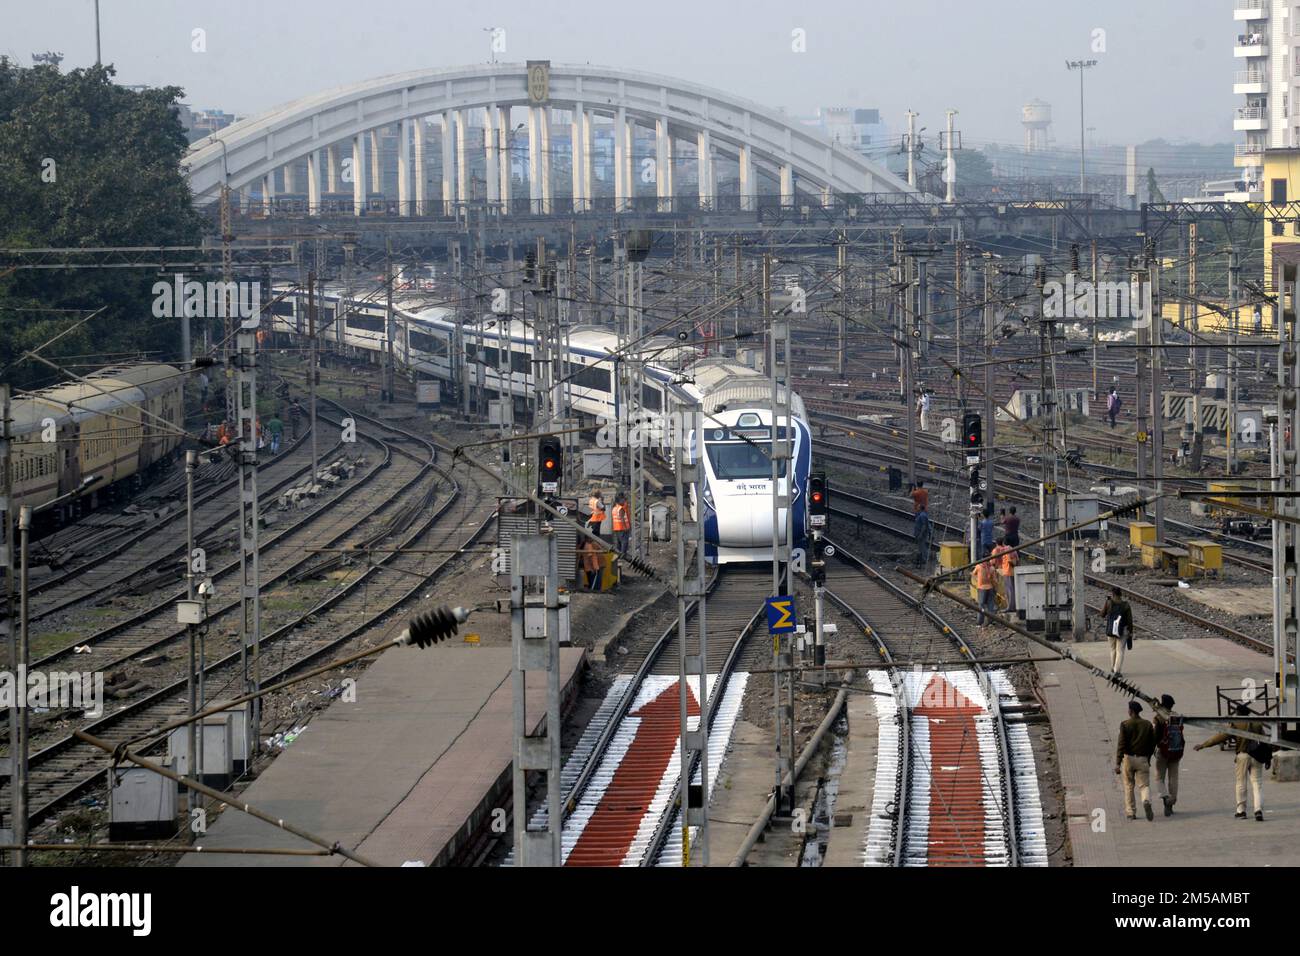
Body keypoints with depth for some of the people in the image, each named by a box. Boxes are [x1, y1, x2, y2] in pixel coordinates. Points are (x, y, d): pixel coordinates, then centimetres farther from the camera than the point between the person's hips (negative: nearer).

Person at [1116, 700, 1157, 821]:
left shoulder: (1125, 725, -7)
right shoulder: (1147, 724, 3)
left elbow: (1121, 744, -12)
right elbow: (1152, 743, 8)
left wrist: (1118, 763, -14)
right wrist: (1148, 758, 23)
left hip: (1129, 758, -1)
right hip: (1143, 759, 1)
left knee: (1129, 786, 12)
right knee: (1144, 785, 2)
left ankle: (1130, 812, 13)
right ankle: (1147, 802, -30)